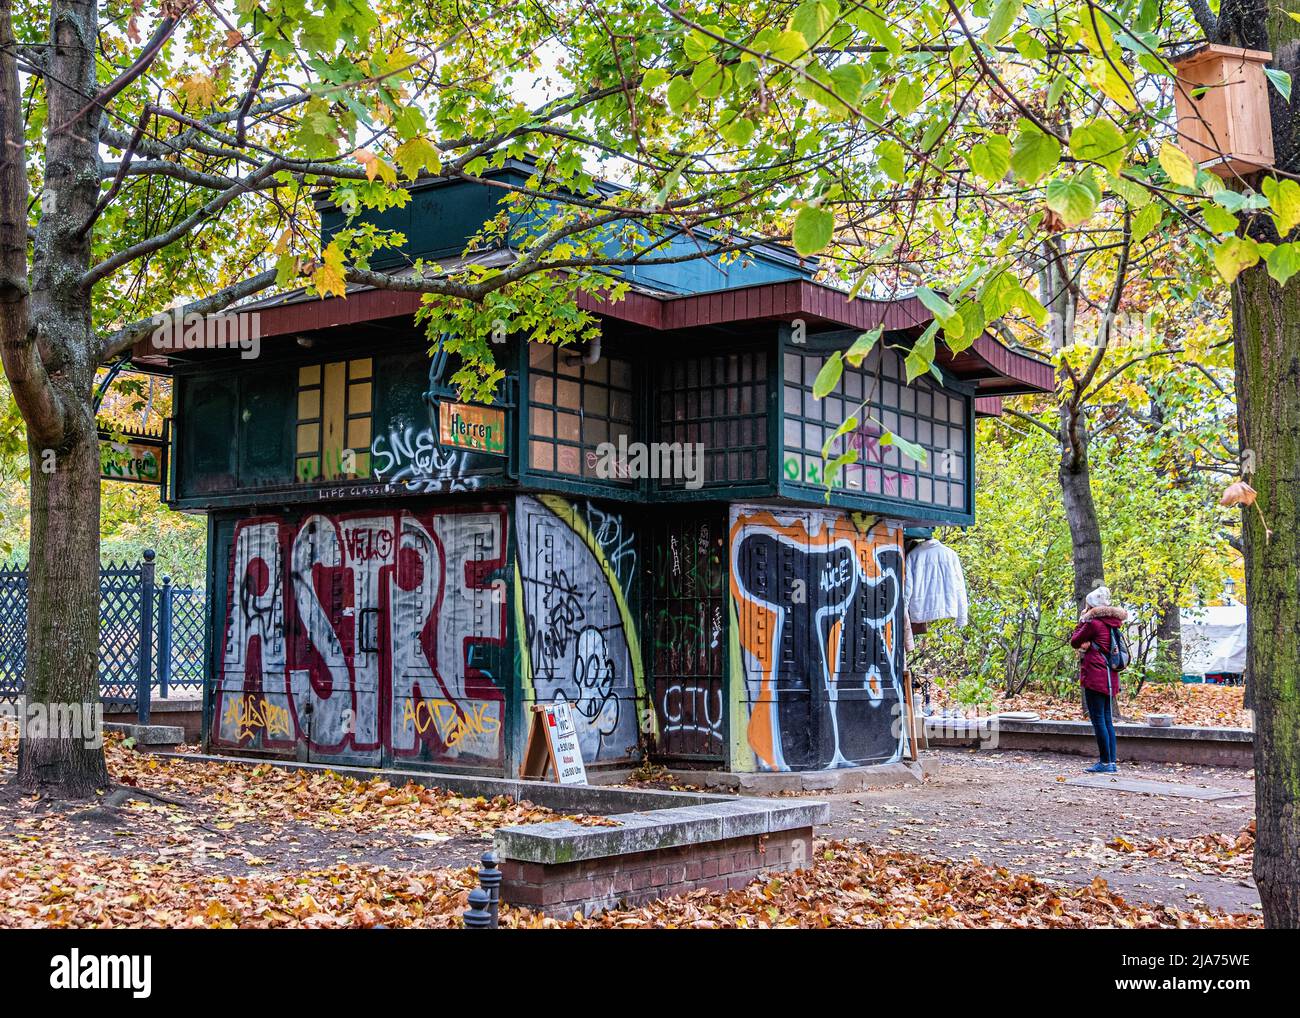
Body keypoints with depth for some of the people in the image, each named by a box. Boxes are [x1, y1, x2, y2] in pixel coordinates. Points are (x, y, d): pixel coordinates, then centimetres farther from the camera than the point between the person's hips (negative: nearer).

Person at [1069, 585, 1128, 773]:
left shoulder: (1093, 623, -12)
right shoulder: (1111, 624, 12)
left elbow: (1075, 642, -1)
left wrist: (1081, 621, 6)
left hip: (1095, 678, -9)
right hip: (1110, 678, 9)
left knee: (1098, 720, -6)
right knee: (1107, 720, 10)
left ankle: (1105, 762, -7)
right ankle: (1111, 762, 11)